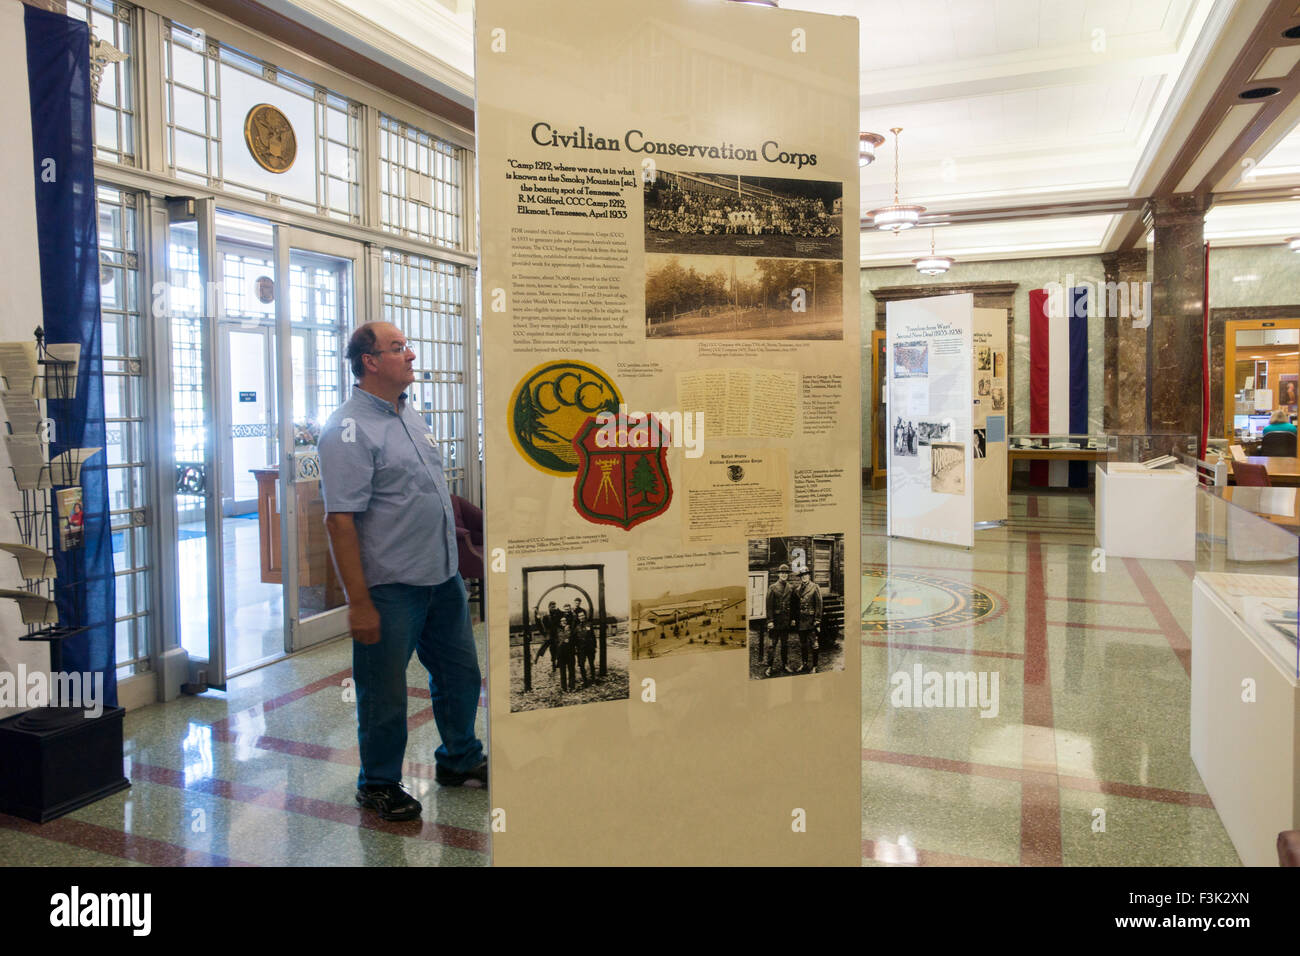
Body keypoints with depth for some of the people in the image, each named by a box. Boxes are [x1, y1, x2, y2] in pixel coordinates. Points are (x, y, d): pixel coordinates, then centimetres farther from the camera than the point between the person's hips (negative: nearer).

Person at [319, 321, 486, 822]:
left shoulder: (410, 415, 11)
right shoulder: (349, 429, -15)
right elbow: (340, 521, -20)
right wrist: (359, 602, -21)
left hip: (443, 578, 8)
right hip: (390, 588, -8)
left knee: (459, 673, 18)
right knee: (384, 692, 7)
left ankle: (459, 760, 38)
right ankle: (379, 784, 27)